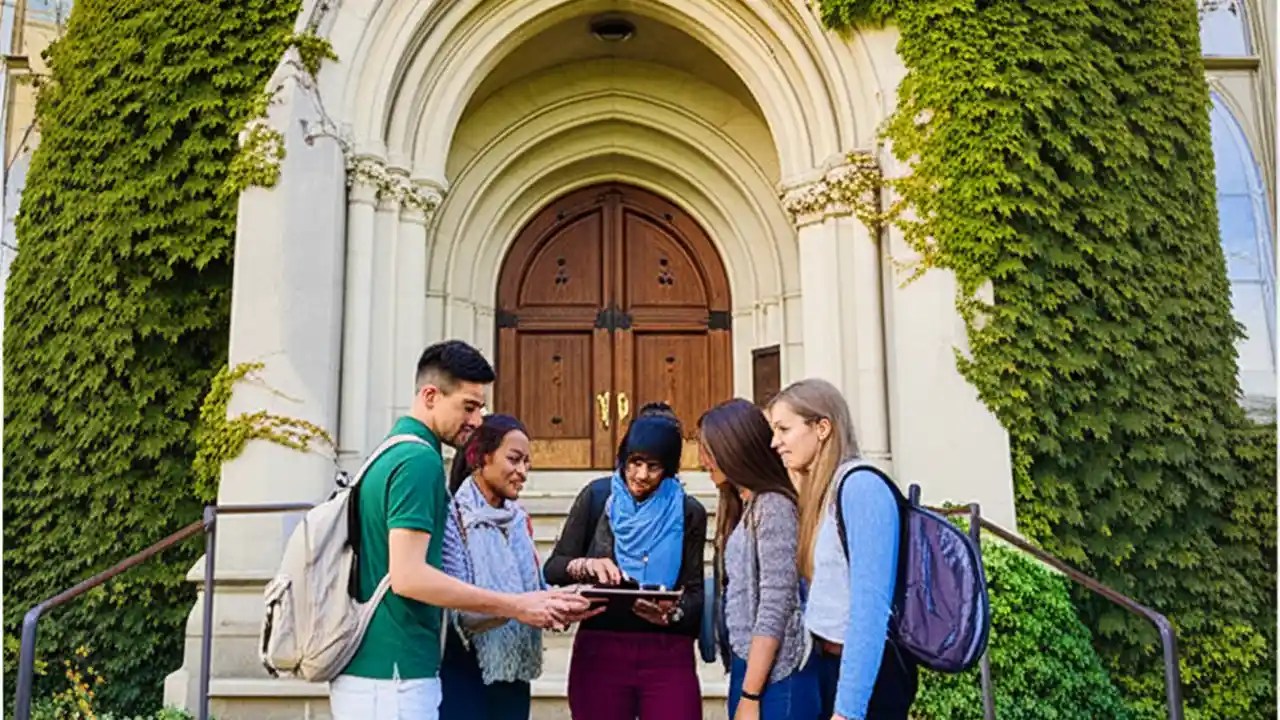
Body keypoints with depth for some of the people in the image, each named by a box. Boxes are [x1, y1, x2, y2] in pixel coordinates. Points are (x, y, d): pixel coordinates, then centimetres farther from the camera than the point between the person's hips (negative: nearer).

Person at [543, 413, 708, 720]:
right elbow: (552, 569, 0)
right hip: (599, 652, 1)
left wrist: (672, 612, -20)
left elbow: (694, 591, 2)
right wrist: (586, 565, -21)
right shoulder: (597, 499, 3)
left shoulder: (688, 512, 3)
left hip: (669, 656, 0)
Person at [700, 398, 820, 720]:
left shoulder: (774, 507, -14)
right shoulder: (746, 506, 13)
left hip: (774, 677, -8)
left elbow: (776, 608, -18)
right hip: (748, 666, 8)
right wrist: (743, 686, 8)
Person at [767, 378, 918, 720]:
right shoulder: (819, 495, 10)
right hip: (827, 664, 8)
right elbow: (821, 597, 11)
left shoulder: (859, 487, -16)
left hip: (865, 675, -8)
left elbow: (870, 604, -21)